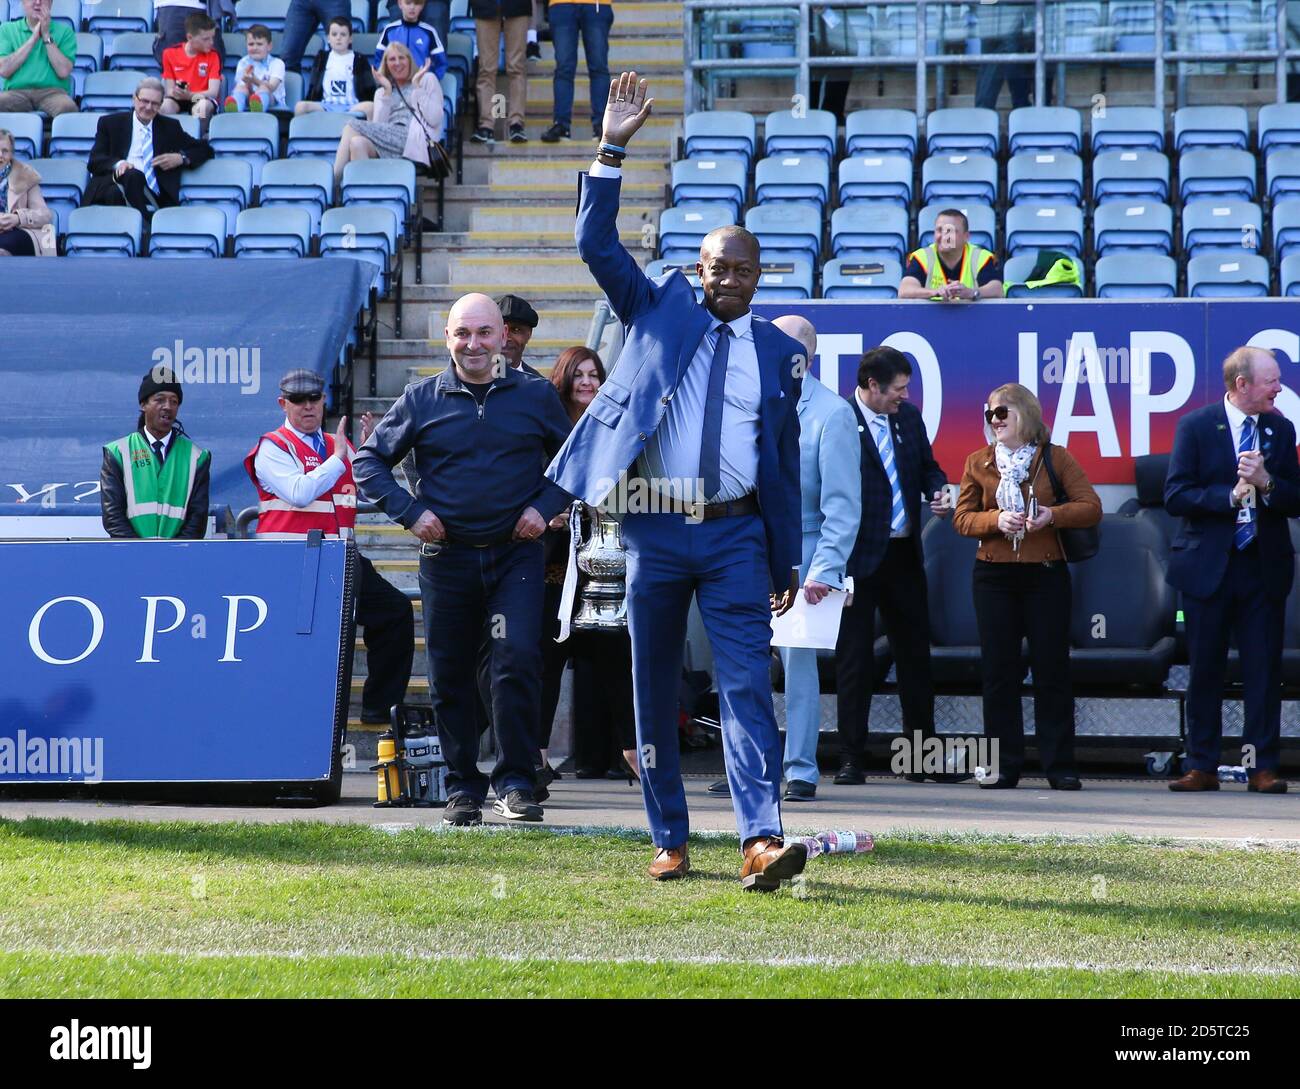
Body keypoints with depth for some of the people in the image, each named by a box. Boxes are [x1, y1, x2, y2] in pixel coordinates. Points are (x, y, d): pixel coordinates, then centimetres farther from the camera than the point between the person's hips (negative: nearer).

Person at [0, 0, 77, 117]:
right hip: (17, 92, 0)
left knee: (67, 107, -36)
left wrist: (46, 36, -3)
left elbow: (64, 72, -2)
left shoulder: (65, 31, 12)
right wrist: (33, 38, -2)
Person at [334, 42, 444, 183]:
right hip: (389, 142, 4)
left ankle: (333, 180, -30)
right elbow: (378, 127, 7)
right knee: (357, 143, -31)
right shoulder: (381, 92, 27)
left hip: (416, 142, -4)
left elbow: (434, 120, 0)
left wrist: (417, 86, -1)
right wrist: (388, 91, 4)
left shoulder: (427, 80, 16)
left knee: (352, 128, -21)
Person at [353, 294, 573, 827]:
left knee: (518, 662, -15)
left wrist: (545, 507, -1)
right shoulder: (422, 400, 4)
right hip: (447, 557, 1)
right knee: (449, 678, 5)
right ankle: (462, 788, 16)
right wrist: (410, 512, -3)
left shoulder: (536, 396, 4)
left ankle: (516, 783, -8)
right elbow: (369, 461, 9)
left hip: (516, 553, -1)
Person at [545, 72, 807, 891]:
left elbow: (787, 460, 11)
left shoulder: (781, 353, 9)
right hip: (655, 529, 1)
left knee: (748, 685, -12)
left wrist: (789, 561, 9)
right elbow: (597, 245, -2)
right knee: (655, 692, 6)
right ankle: (670, 842, 15)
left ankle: (762, 840, -22)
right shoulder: (659, 311, 8)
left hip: (736, 534, -1)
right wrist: (612, 153, -12)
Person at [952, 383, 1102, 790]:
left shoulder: (1055, 458, 3)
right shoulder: (978, 463, 9)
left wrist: (1052, 515, -17)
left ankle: (1059, 766, 4)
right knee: (998, 669, 2)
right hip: (994, 576, 2)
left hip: (1046, 574, -2)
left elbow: (1091, 508, -1)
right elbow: (961, 518, 5)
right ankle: (1003, 766, 7)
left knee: (1052, 668, -1)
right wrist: (996, 519, -13)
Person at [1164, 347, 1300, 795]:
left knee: (1264, 670, 0)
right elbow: (1175, 497, -9)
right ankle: (1202, 767, 11)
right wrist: (1231, 495, -18)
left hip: (1264, 568, 2)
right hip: (1208, 567, -2)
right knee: (1205, 670, 3)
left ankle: (1262, 766, 5)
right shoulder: (1196, 426, -3)